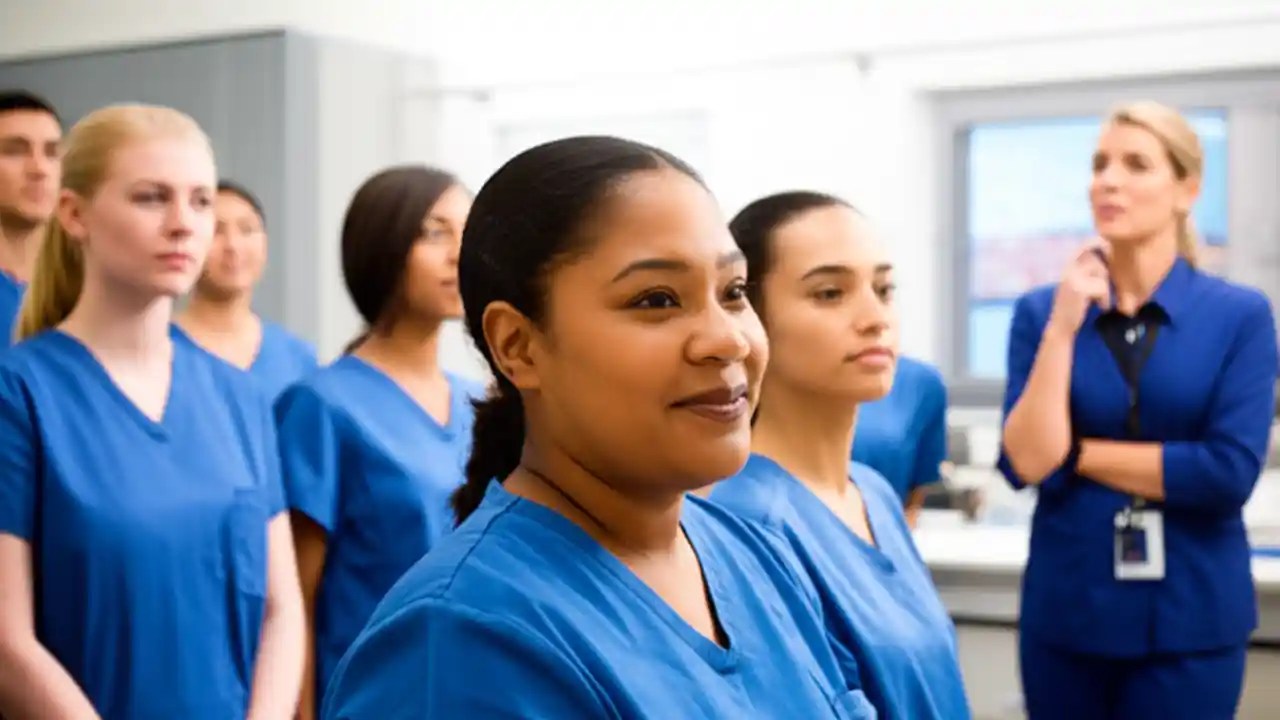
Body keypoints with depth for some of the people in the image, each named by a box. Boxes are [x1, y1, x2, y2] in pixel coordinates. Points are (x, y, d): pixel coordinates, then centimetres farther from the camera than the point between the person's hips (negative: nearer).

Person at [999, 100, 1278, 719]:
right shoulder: (1041, 310, 1)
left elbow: (1230, 471, -14)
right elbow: (1025, 462, -9)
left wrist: (1078, 453, -8)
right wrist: (1063, 327, -14)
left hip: (1191, 618, -1)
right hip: (1066, 610, 2)